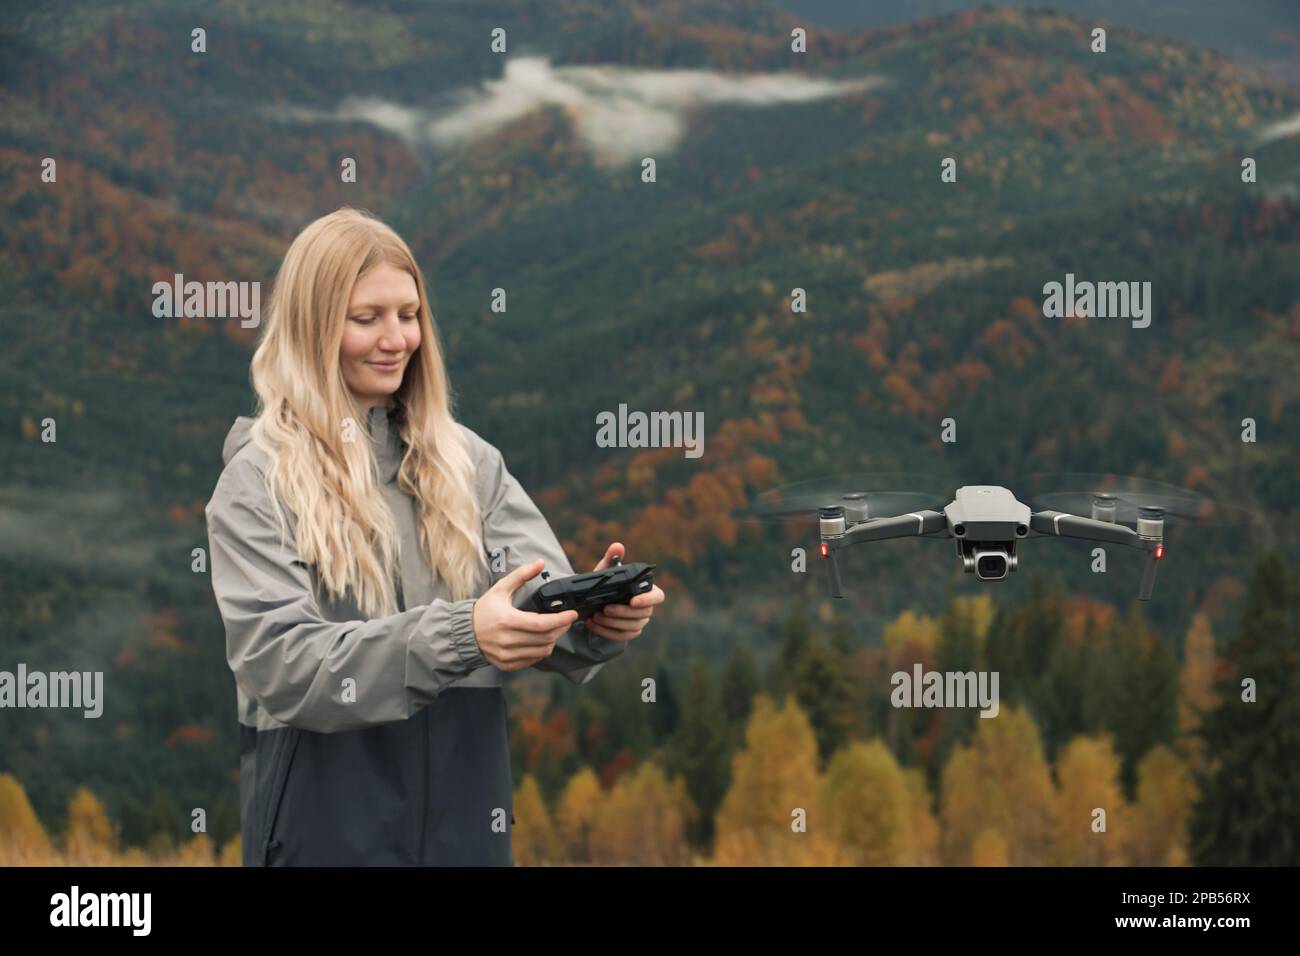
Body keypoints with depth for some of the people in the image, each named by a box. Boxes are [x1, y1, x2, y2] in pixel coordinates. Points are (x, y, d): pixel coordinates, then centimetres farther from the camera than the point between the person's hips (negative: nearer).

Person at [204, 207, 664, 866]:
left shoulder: (465, 459, 7)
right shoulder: (257, 481, -5)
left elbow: (545, 605, -2)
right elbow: (279, 659, -17)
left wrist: (597, 618, -26)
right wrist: (457, 635, -29)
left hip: (463, 811, 4)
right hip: (329, 825, -3)